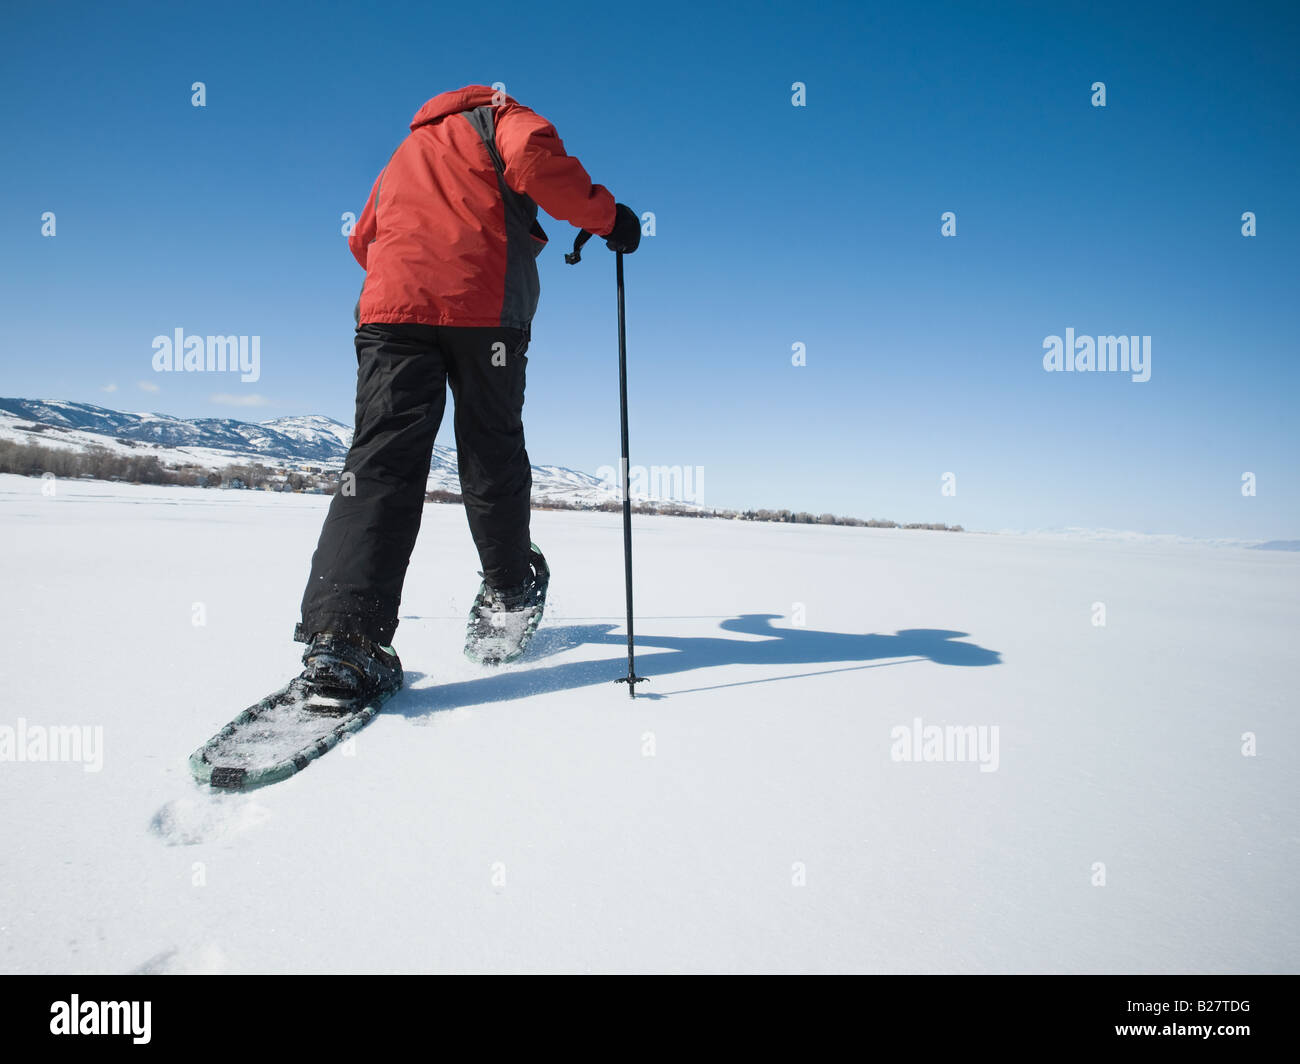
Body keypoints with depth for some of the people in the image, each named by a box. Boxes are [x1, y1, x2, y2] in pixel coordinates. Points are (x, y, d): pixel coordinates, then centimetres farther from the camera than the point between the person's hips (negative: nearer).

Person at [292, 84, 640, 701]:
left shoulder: (404, 153, 36)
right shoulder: (498, 118, 18)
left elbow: (364, 240, 33)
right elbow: (535, 155, -6)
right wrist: (604, 215, 0)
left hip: (391, 308, 4)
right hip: (485, 306, -4)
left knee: (383, 459, -8)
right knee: (492, 452, 8)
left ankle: (341, 633, -22)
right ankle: (510, 589, 23)